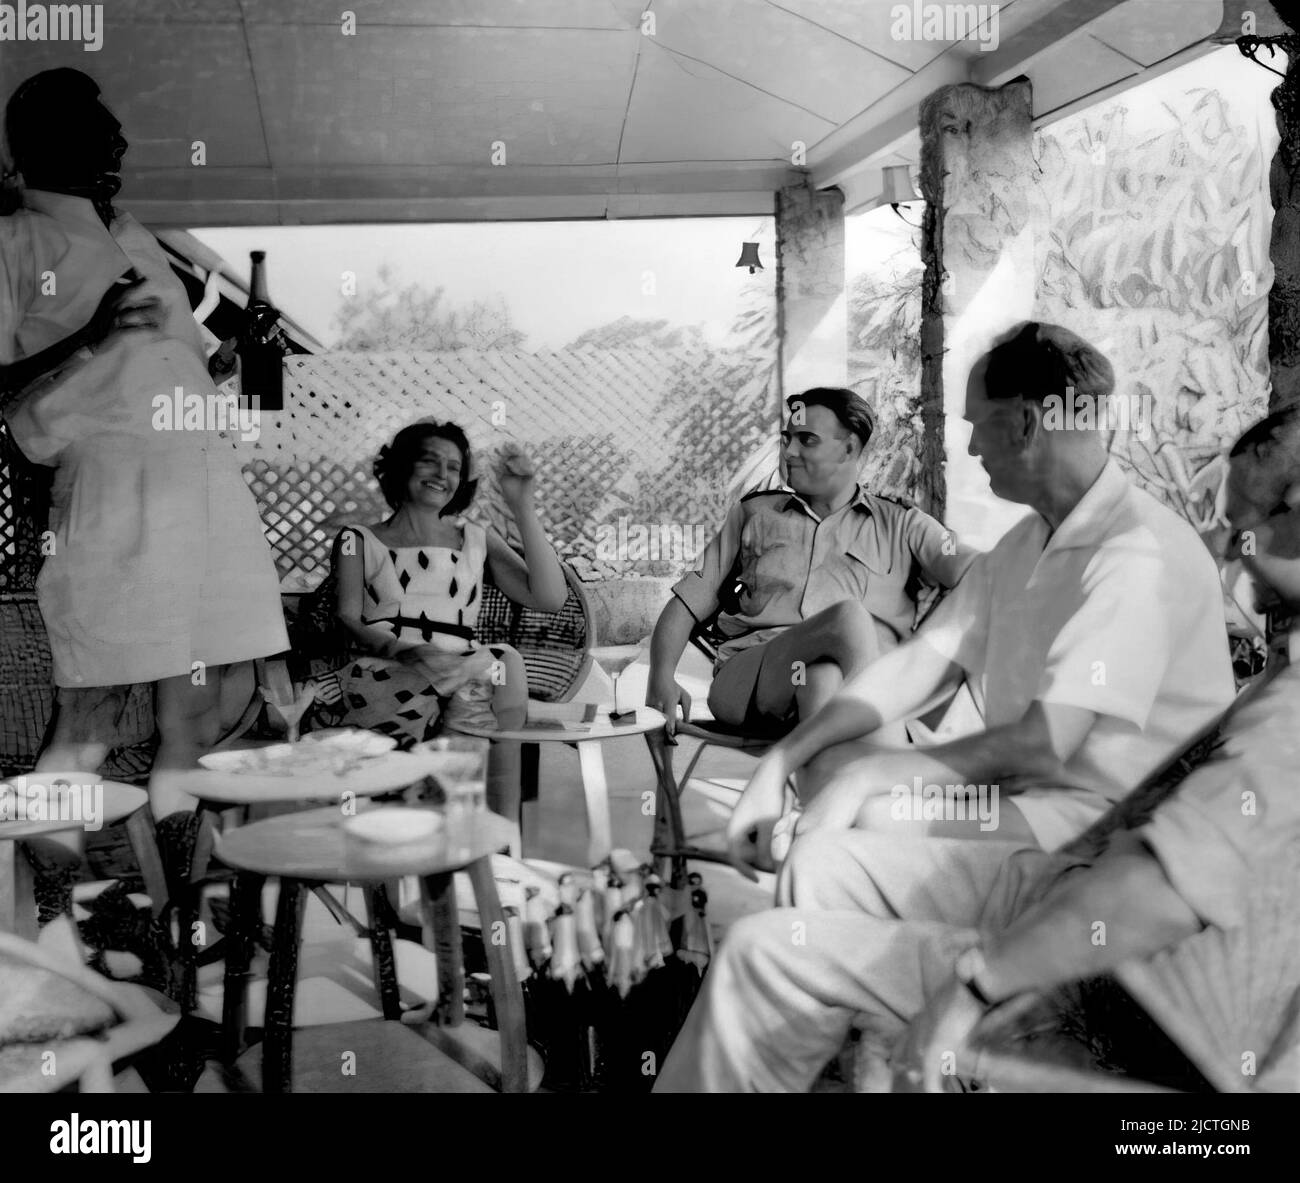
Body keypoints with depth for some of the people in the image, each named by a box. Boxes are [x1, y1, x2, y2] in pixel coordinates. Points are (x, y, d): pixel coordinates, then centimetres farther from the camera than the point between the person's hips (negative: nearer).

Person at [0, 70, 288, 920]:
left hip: (208, 475, 7)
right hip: (113, 482, -7)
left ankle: (178, 897, 21)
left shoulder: (135, 237, 23)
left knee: (211, 698, 8)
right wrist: (91, 337, -17)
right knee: (92, 712, -6)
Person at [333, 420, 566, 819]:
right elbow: (349, 621, 2)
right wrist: (410, 653, -19)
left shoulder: (476, 539, 23)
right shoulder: (360, 540, 18)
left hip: (465, 675, 3)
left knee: (501, 663, -34)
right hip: (386, 679, -2)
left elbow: (550, 599, 8)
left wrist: (522, 509, 3)